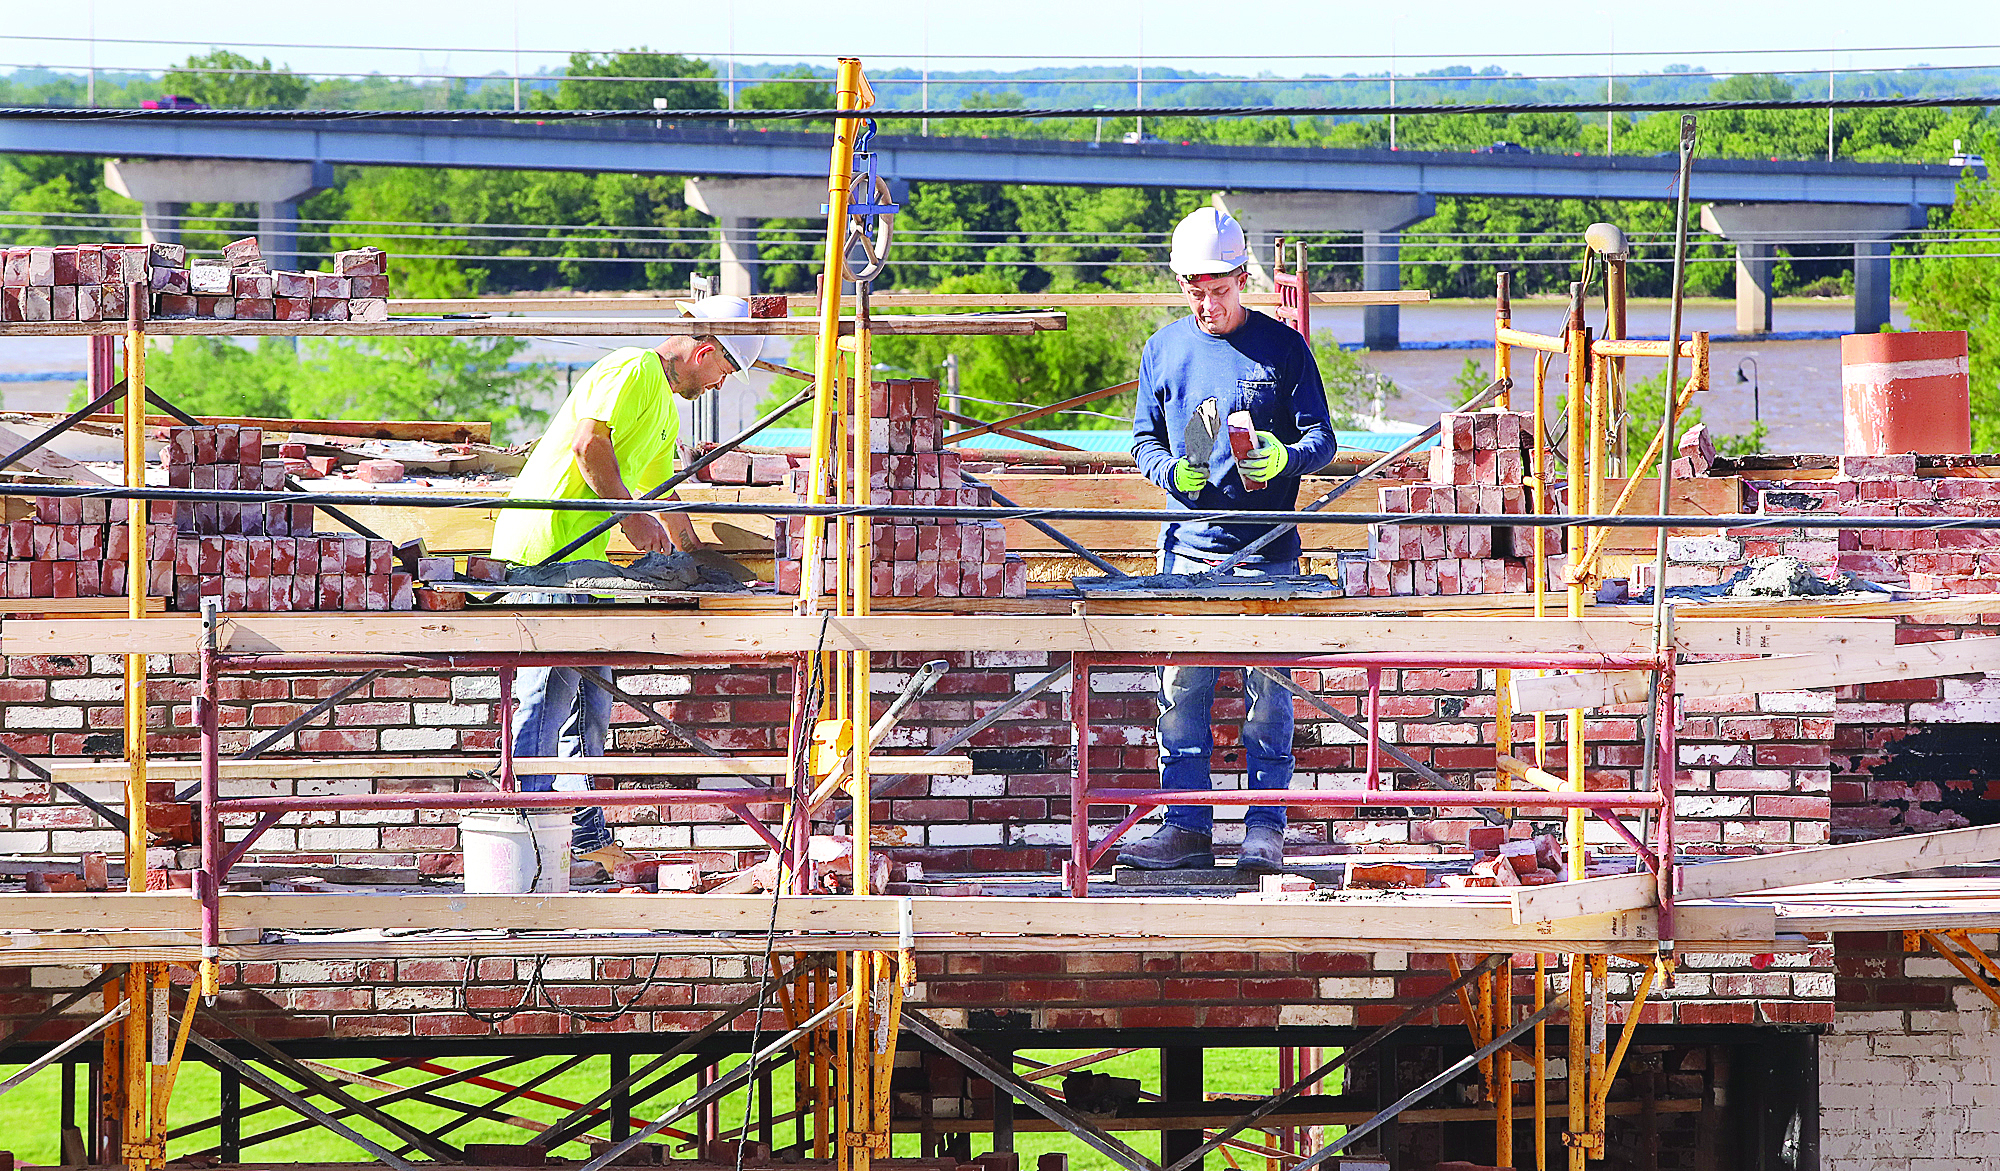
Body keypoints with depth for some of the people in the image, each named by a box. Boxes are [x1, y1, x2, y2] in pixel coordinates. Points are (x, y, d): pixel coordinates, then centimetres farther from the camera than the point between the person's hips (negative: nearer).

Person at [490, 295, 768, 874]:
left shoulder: (667, 408, 25)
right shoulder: (633, 370, -7)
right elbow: (589, 442, -18)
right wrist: (630, 516, -13)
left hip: (581, 554, 10)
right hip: (546, 539, -10)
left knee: (591, 693, 11)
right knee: (553, 691, -13)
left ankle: (585, 833, 15)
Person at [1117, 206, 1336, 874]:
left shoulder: (1281, 347, 2)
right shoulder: (1164, 350, 10)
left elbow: (1321, 440, 2)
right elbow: (1144, 441, 15)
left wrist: (1283, 458, -20)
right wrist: (1173, 472, -8)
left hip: (1265, 550, -3)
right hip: (1187, 549, 3)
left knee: (1266, 695, -3)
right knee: (1181, 693, 0)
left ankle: (1265, 831, 2)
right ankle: (1187, 827, 5)